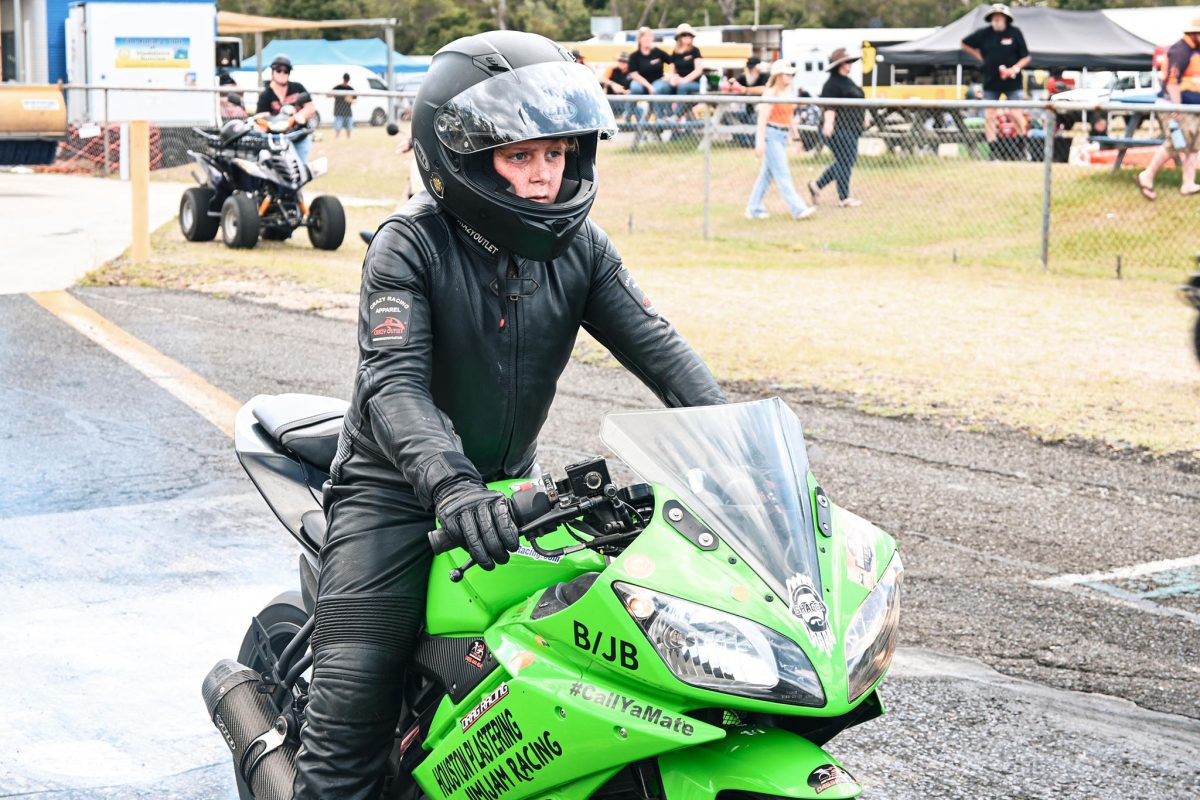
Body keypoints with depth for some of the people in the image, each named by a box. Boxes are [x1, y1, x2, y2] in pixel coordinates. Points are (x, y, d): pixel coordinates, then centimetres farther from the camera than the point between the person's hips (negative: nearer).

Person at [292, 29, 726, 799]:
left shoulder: (578, 245, 0)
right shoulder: (411, 245, -15)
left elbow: (654, 343, -9)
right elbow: (394, 382, -27)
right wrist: (451, 483, -43)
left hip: (508, 488, 5)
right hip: (397, 488, -5)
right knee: (351, 713, -11)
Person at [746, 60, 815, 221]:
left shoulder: (788, 92, 13)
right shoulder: (771, 93, -11)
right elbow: (762, 118, -15)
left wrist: (796, 137, 19)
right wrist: (760, 142, -20)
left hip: (783, 135, 9)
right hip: (771, 134, -9)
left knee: (767, 173, 11)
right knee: (782, 173, -9)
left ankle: (754, 209, 18)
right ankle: (798, 209, -12)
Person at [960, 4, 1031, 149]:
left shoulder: (1015, 33, -4)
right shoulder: (984, 34, 0)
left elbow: (1026, 57, 0)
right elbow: (964, 44, 13)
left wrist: (1015, 68, -17)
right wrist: (980, 58, 6)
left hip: (1012, 81, -2)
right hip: (990, 82, 2)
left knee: (1016, 114, -8)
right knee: (989, 115, 1)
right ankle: (992, 149, 8)